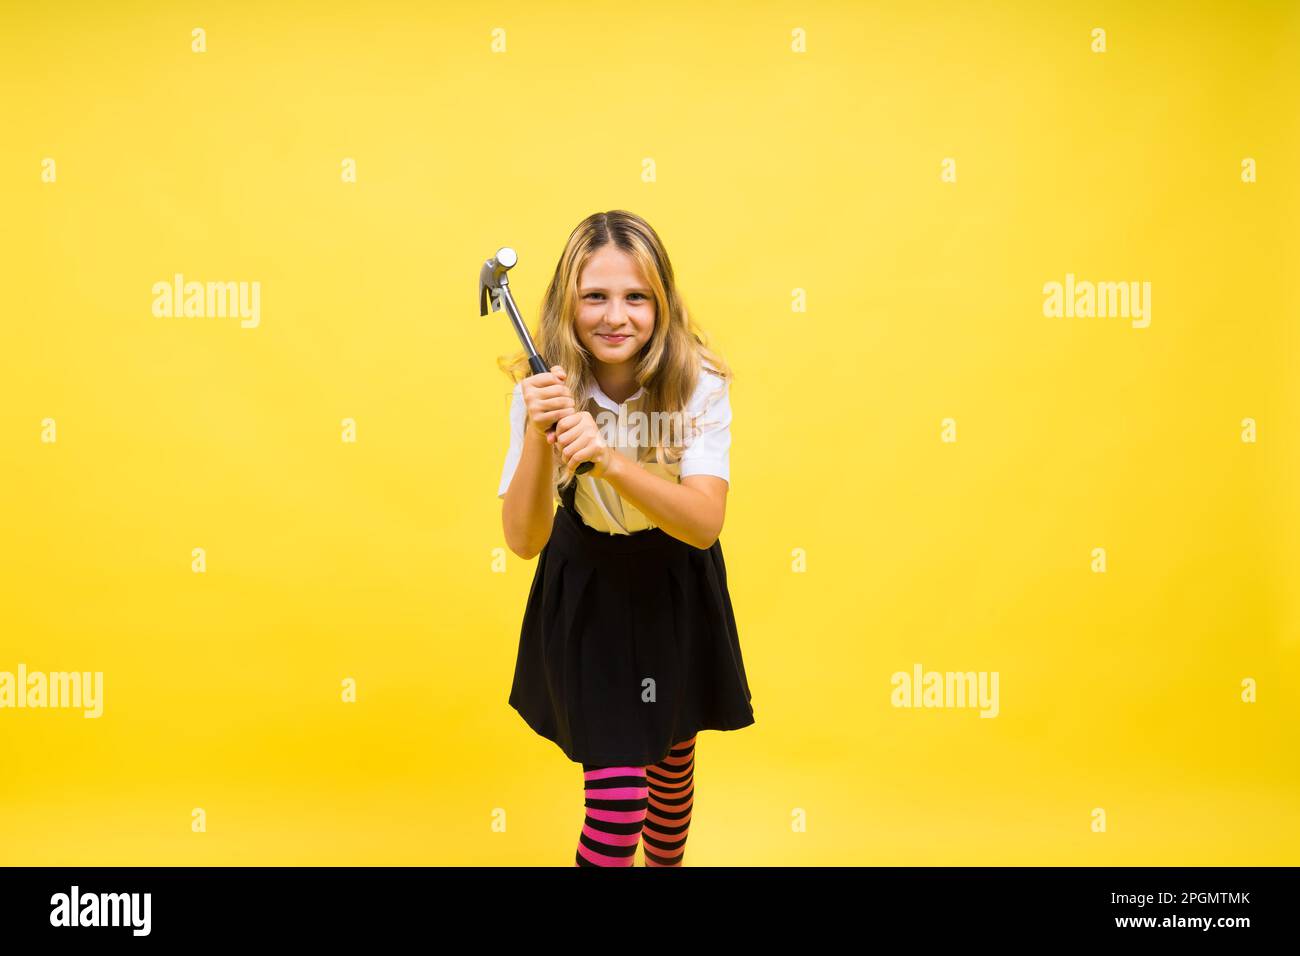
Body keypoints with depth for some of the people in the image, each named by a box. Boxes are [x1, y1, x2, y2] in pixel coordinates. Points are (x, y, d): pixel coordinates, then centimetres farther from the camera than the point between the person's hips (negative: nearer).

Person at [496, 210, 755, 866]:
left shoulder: (699, 384, -21)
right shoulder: (545, 389, -20)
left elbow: (705, 524, -31)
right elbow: (523, 541, -24)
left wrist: (609, 459, -46)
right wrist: (539, 438, -40)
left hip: (677, 591, 2)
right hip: (586, 593, -1)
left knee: (672, 757, 21)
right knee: (617, 791, -8)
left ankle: (666, 859, 50)